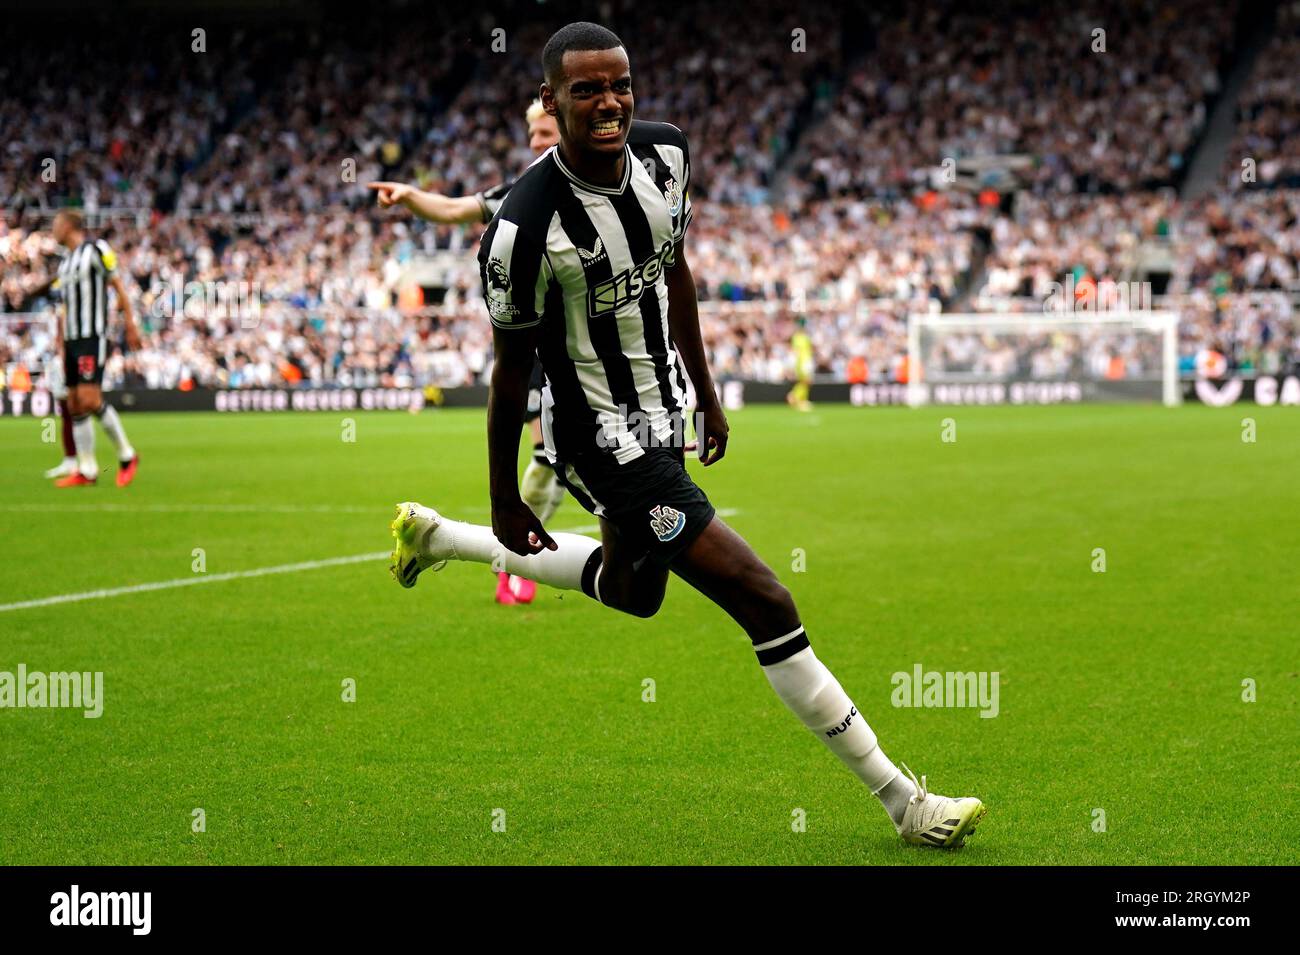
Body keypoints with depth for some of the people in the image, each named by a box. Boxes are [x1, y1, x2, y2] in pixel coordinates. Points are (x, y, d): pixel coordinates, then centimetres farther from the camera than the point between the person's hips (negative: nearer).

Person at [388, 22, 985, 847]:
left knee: (634, 590, 31)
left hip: (664, 412, 9)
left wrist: (707, 394, 18)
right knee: (767, 606, -11)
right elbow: (512, 370, -15)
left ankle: (435, 535, 47)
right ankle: (903, 803, -1)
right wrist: (504, 501, -6)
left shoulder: (665, 154, -7)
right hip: (605, 441, -9)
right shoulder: (525, 228, -26)